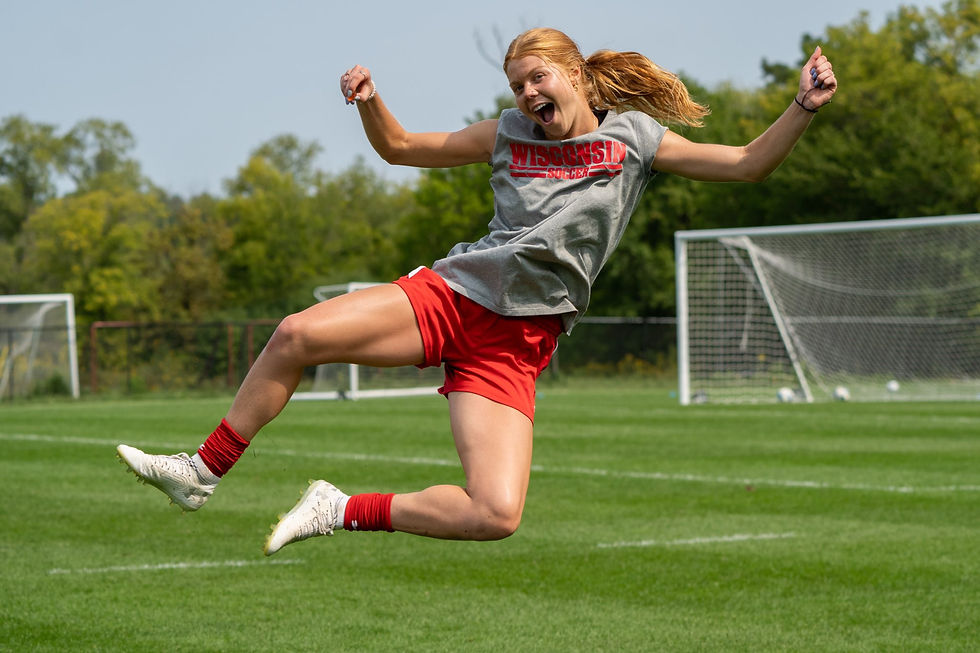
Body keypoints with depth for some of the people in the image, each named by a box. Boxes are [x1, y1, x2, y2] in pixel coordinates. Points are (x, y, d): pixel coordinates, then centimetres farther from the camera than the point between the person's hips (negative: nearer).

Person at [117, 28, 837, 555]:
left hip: (514, 345, -2)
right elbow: (401, 147, 22)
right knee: (298, 334, -22)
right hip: (449, 294, 2)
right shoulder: (509, 134, 15)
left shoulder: (635, 136, 8)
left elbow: (747, 164, 6)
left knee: (496, 516, -21)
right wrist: (369, 103, 1)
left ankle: (345, 511, -1)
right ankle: (201, 474, -7)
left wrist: (803, 109, -11)